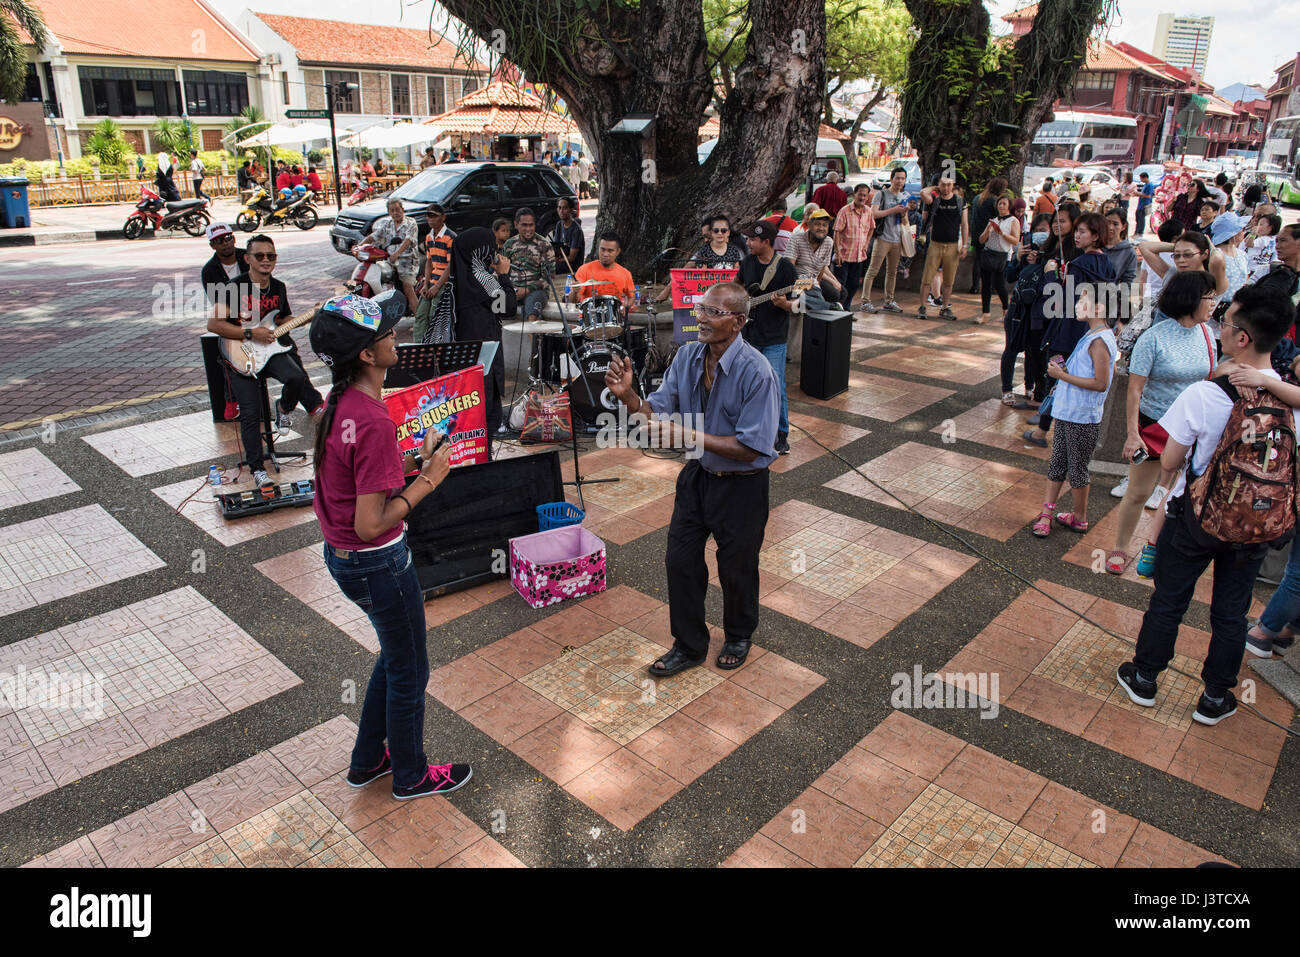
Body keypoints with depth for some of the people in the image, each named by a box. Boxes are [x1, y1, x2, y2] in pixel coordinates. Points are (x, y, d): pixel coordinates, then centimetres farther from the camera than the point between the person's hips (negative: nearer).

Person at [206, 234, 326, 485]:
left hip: (272, 346, 4)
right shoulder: (235, 287, -10)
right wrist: (251, 334, -18)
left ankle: (283, 407, 6)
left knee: (296, 377, -30)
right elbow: (213, 324, -14)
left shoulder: (279, 288, 9)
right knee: (250, 414, -8)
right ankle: (256, 467, 7)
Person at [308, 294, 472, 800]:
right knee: (409, 672, 14)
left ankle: (367, 760, 44)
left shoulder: (339, 402, 0)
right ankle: (411, 776, 36)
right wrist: (427, 480, -20)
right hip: (378, 564, -9)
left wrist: (412, 461, 2)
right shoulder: (374, 422, -29)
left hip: (340, 555, 9)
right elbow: (370, 525, -27)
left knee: (395, 655, 28)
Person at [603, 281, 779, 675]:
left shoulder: (756, 372, -26)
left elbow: (751, 447, -27)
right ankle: (689, 645, 32)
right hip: (697, 474, 6)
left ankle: (738, 636, 43)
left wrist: (689, 436, -32)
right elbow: (658, 410, -3)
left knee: (737, 568, 14)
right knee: (680, 560, 11)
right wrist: (628, 395, -24)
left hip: (741, 484, -6)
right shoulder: (688, 356, -6)